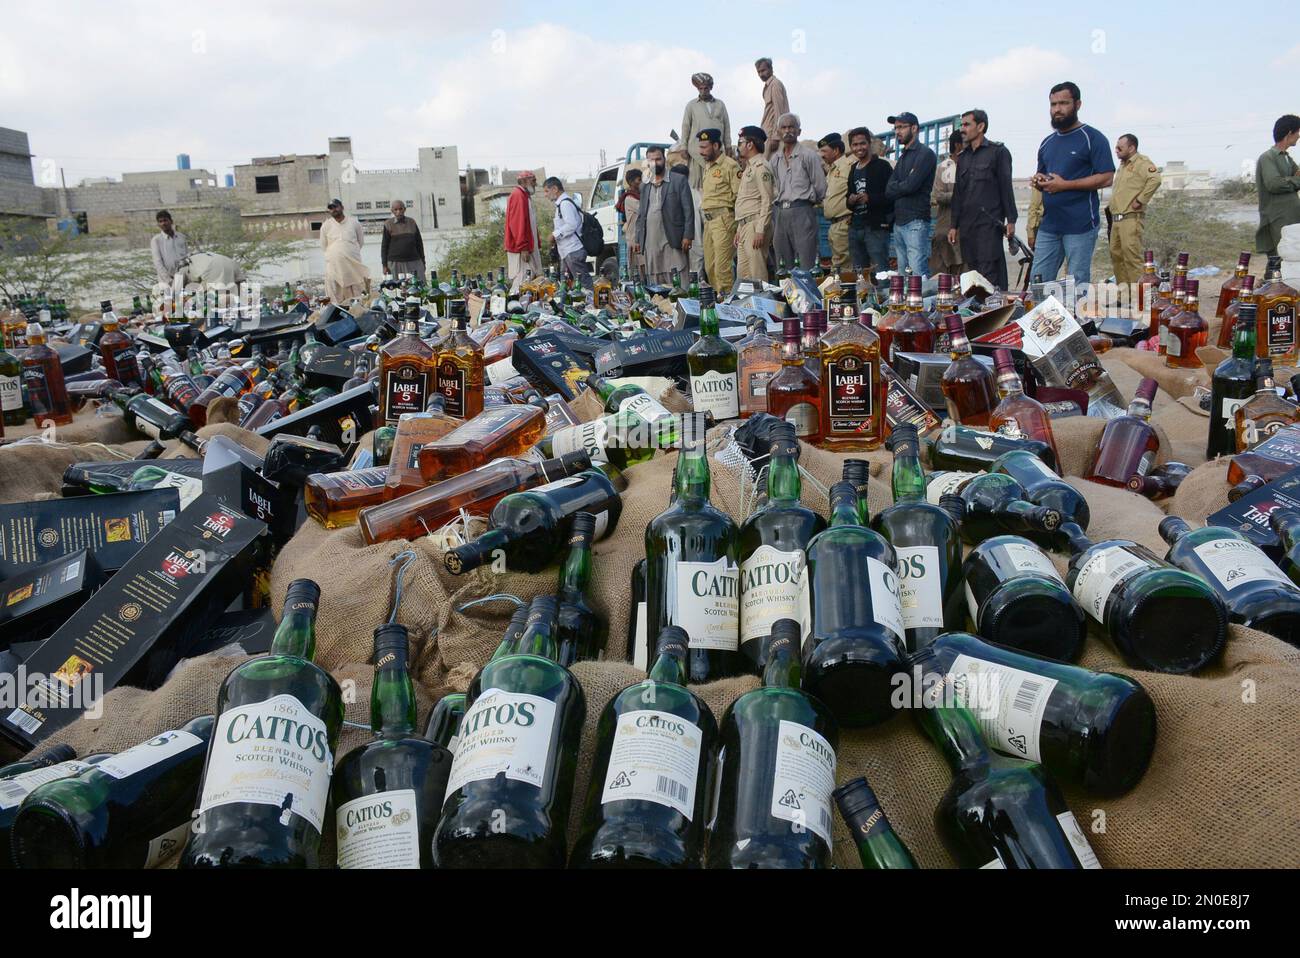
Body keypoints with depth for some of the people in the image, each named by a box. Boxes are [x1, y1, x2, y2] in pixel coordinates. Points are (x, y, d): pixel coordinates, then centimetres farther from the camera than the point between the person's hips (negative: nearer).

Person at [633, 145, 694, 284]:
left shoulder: (679, 180, 4)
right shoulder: (645, 186, 18)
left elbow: (688, 209, -1)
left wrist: (687, 236, -10)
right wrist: (638, 240, 12)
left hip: (672, 241, -4)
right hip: (650, 243, 5)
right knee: (655, 283, 4)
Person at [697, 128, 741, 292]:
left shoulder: (730, 165, -7)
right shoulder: (707, 166, 20)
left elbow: (740, 197, -11)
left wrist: (739, 228, -16)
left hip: (723, 219, -9)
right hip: (708, 221, 9)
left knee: (722, 267, -13)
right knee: (710, 267, 8)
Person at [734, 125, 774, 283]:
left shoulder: (760, 167, -9)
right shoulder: (748, 167, 22)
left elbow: (767, 200, -16)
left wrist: (760, 230, -22)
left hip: (755, 224, -10)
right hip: (744, 225, 10)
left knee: (757, 273, -11)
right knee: (742, 273, 9)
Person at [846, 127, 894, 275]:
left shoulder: (882, 166, -3)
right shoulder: (853, 169, 19)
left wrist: (870, 198, -21)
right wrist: (850, 201, 6)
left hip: (876, 227, -7)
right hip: (855, 228, 7)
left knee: (880, 272, -10)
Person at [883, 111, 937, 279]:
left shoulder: (925, 153, -4)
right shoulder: (902, 157, 21)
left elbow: (911, 185, -16)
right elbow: (889, 190, 10)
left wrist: (896, 187, 3)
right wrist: (902, 186, -8)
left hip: (916, 222, -8)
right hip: (899, 221, 8)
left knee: (918, 274, -14)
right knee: (902, 274, 8)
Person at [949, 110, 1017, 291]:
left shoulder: (998, 152, 2)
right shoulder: (962, 157, 19)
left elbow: (1006, 187, -2)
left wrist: (1011, 220, -8)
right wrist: (954, 225, 15)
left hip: (990, 223, -6)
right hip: (967, 226, 6)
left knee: (989, 274, -12)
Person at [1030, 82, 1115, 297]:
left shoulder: (1092, 138, -3)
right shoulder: (1047, 143, 18)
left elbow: (1106, 178, -10)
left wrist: (1064, 185, -16)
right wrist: (1038, 182, 3)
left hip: (1080, 226, -6)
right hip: (1049, 225, 6)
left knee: (1078, 285, -1)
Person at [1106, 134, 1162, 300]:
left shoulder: (1141, 163, -6)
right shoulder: (1122, 166, 22)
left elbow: (1155, 179, -22)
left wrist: (1140, 200, -20)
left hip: (1131, 217, -9)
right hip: (1116, 217, 9)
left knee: (1131, 254, -14)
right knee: (1116, 253, 9)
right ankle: (1123, 289, 16)